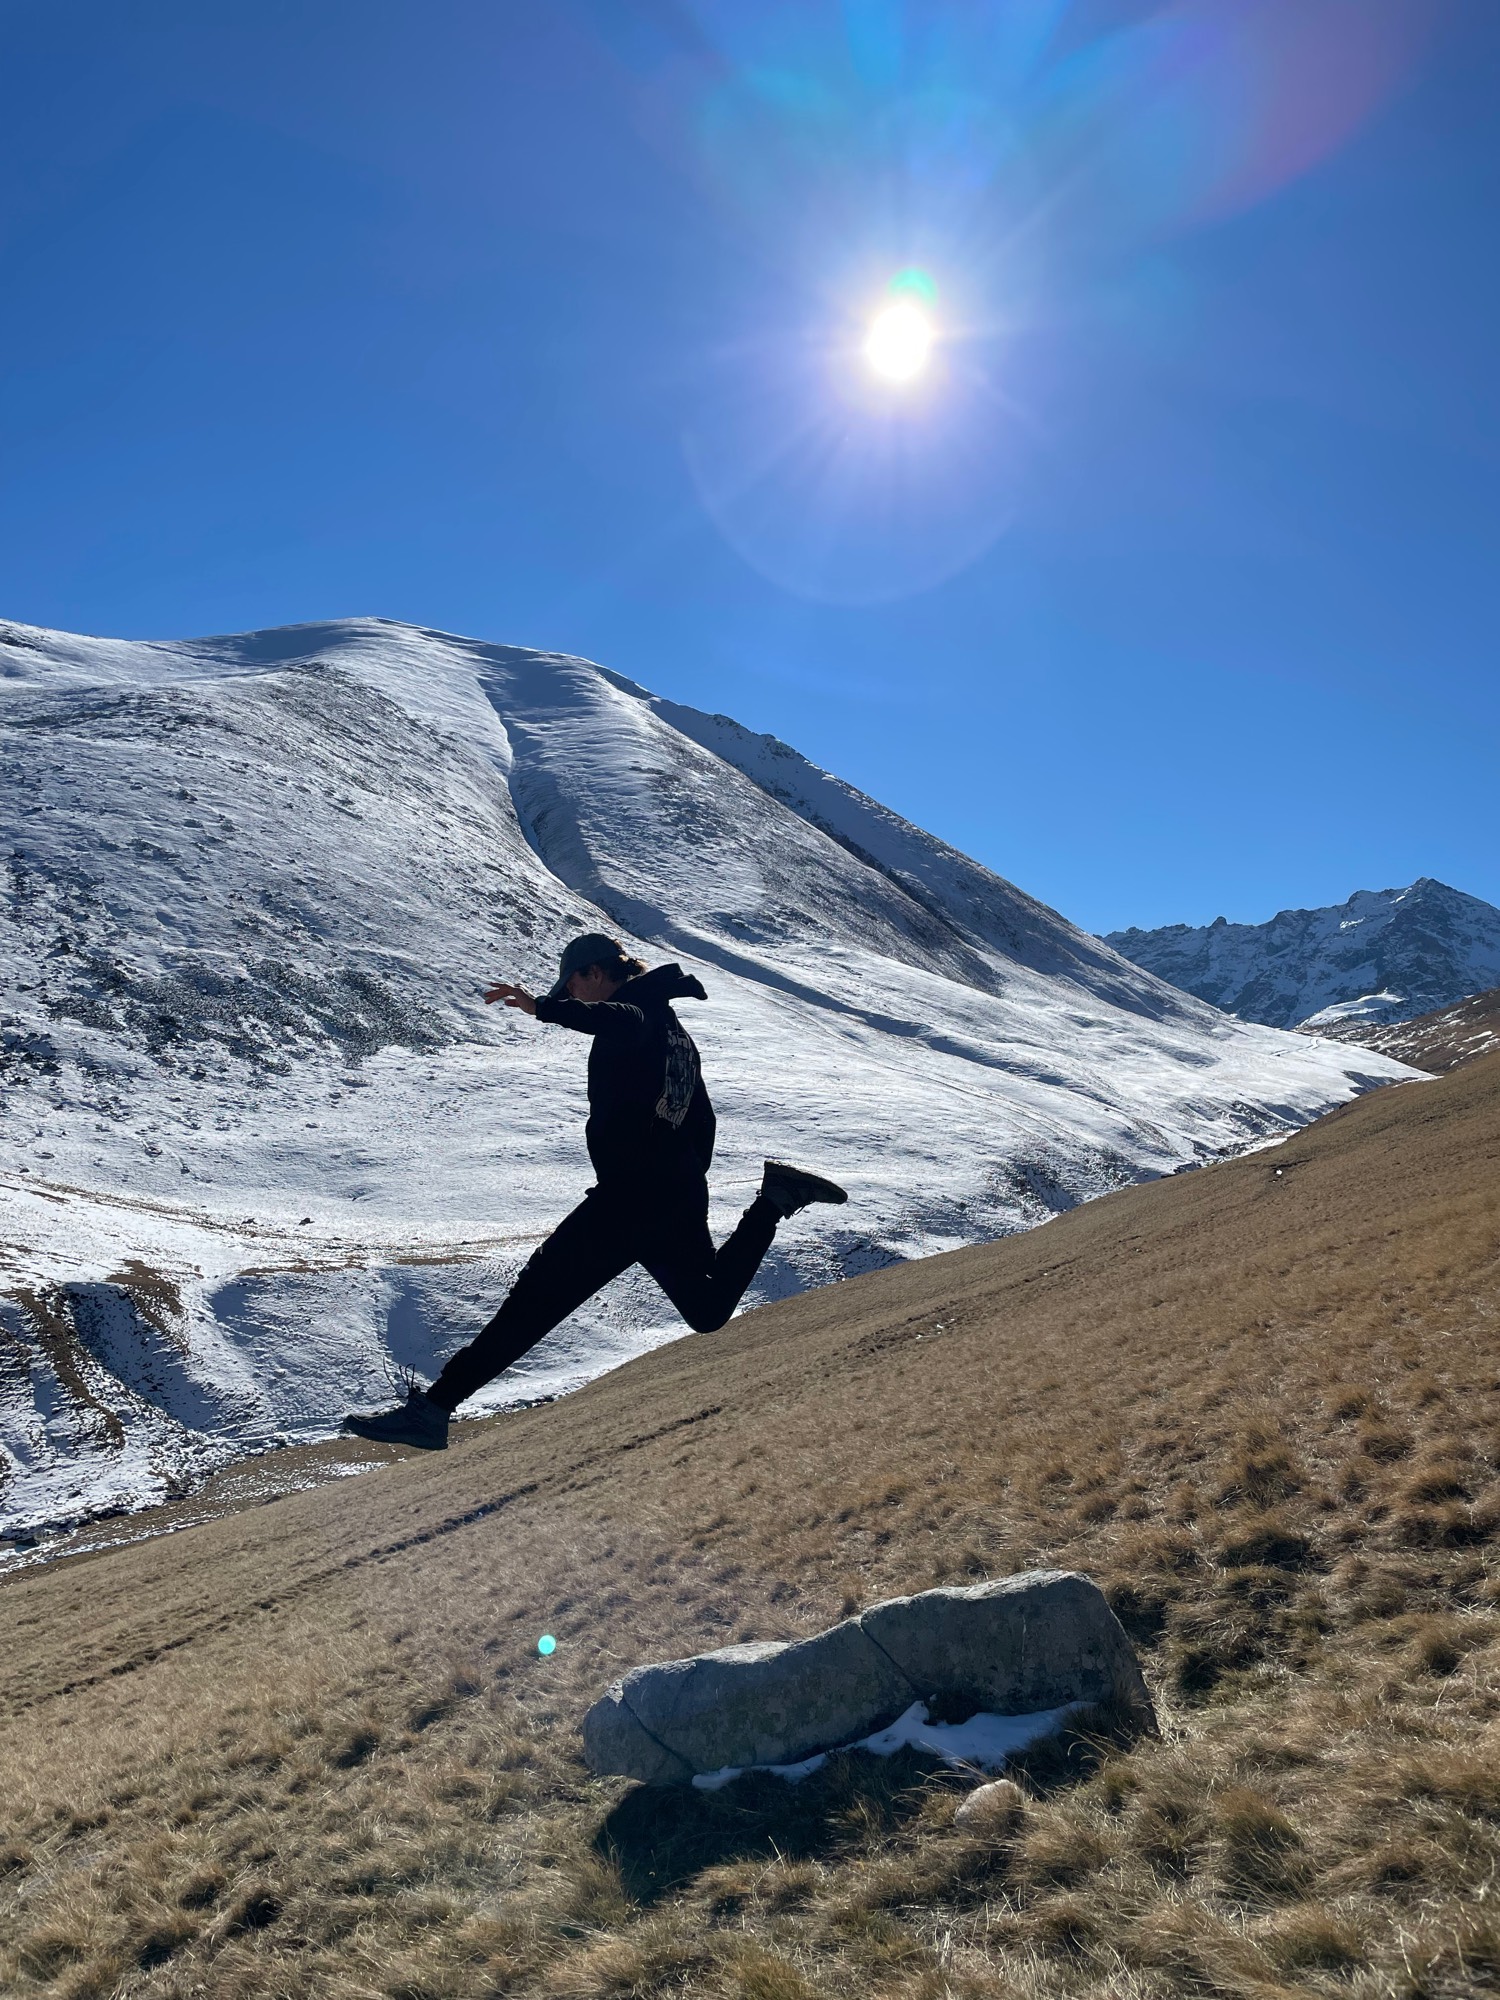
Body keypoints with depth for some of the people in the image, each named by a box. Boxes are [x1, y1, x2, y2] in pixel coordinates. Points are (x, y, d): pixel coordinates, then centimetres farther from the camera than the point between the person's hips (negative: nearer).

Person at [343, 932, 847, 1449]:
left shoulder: (633, 1011, -9)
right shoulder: (674, 1029, 17)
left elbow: (625, 1021, -37)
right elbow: (703, 1122, 22)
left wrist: (546, 1009, -44)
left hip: (627, 1199, -9)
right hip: (683, 1197, 9)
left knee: (538, 1296, -8)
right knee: (709, 1312, 27)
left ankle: (434, 1408, -10)